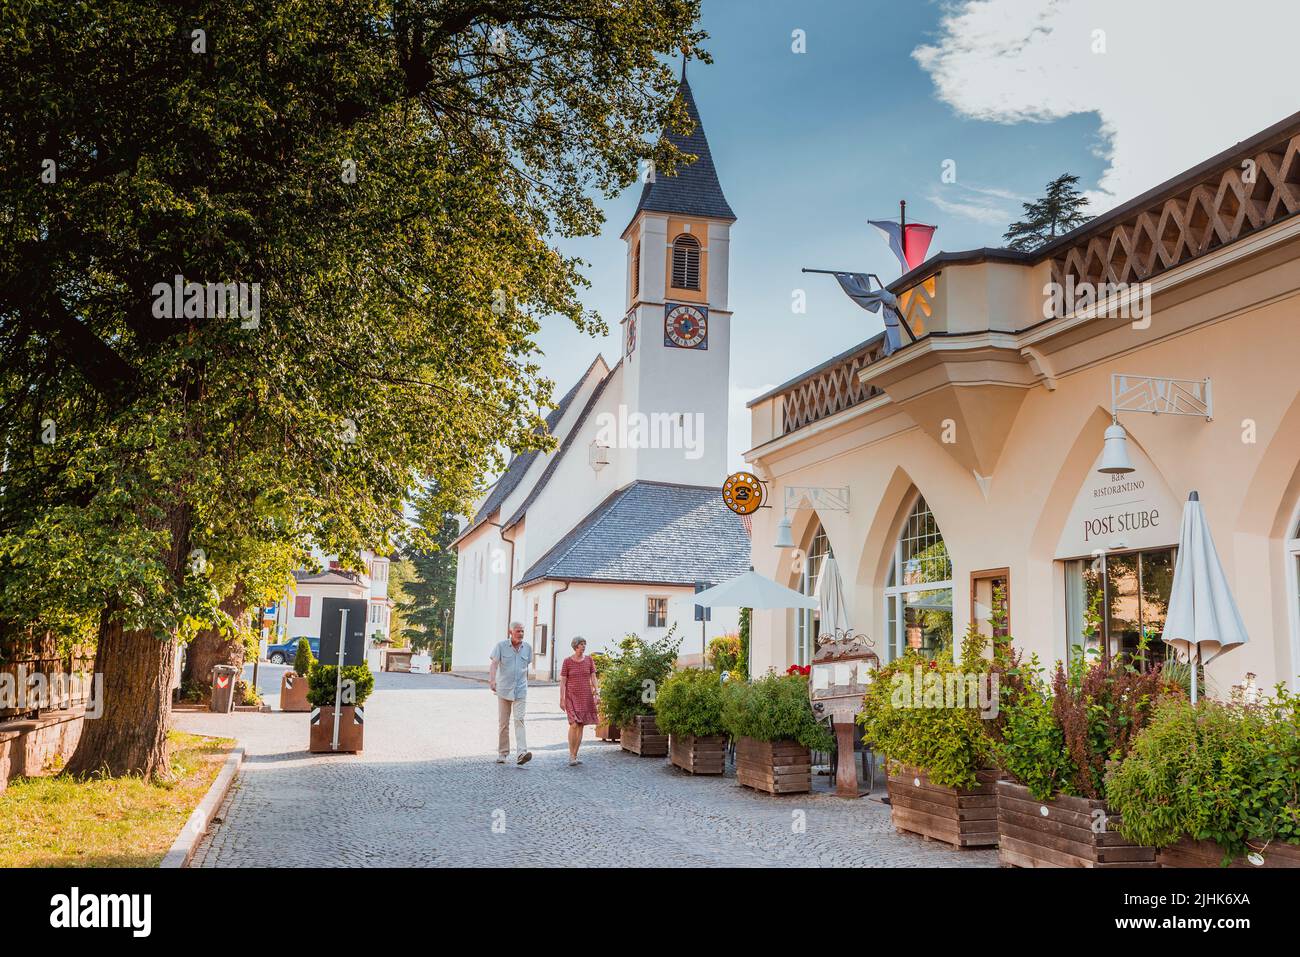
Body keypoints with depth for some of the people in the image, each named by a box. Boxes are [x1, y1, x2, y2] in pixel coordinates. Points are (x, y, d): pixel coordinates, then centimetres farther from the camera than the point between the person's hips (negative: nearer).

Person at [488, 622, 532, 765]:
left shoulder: (527, 647, 5)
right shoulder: (501, 646, -4)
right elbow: (493, 663, -15)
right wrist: (491, 680, -31)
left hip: (521, 690, 1)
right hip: (504, 689, -1)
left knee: (519, 720, -13)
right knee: (503, 723, 8)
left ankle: (522, 753, -22)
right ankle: (502, 753, 19)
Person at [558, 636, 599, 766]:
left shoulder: (589, 660, 3)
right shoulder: (567, 661, -5)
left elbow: (593, 678, 2)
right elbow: (562, 681, -4)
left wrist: (597, 693, -10)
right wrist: (562, 699, -9)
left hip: (585, 697, 3)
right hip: (571, 696, -3)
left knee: (581, 726, 3)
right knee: (574, 724, -17)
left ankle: (575, 756, 12)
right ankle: (571, 755, -7)